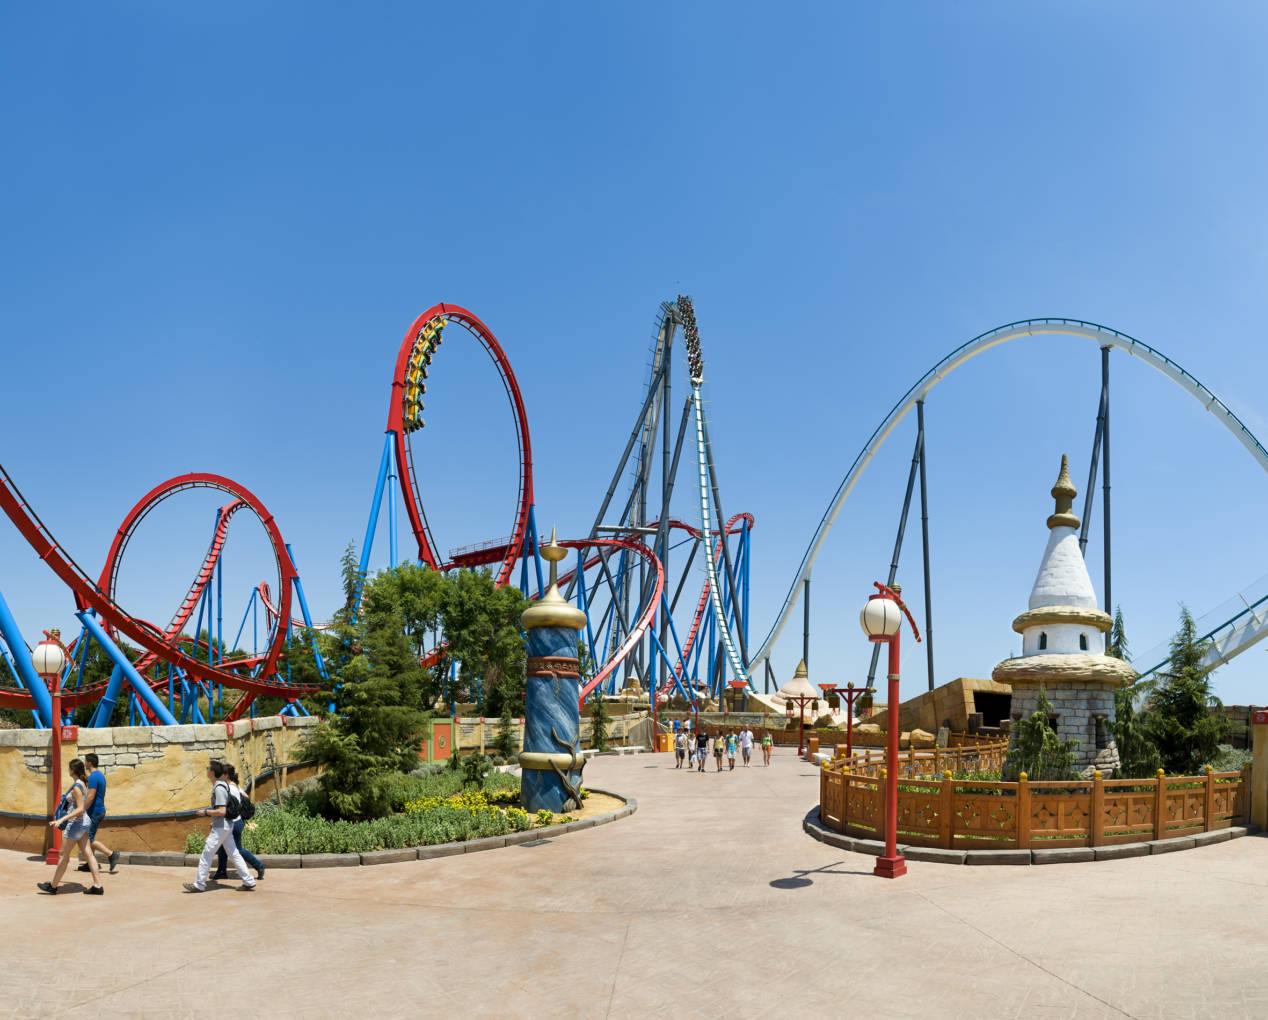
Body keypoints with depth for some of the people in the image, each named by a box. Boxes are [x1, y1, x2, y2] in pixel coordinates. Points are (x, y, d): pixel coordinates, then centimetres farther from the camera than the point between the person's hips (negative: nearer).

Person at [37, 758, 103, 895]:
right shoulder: (83, 783, 9)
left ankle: (53, 886, 19)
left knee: (64, 856, 5)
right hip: (84, 822, 9)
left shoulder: (76, 787, -18)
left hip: (76, 822, -9)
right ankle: (97, 886, 5)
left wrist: (62, 819, -26)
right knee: (87, 854, 7)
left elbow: (80, 809, -23)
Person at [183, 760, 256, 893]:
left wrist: (206, 812, -13)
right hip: (226, 825, 10)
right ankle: (248, 881, 10)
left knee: (207, 854, 1)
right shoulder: (223, 784, 10)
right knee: (233, 853, 10)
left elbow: (221, 811, -25)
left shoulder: (219, 788, -20)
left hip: (221, 826, -10)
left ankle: (199, 884, 11)